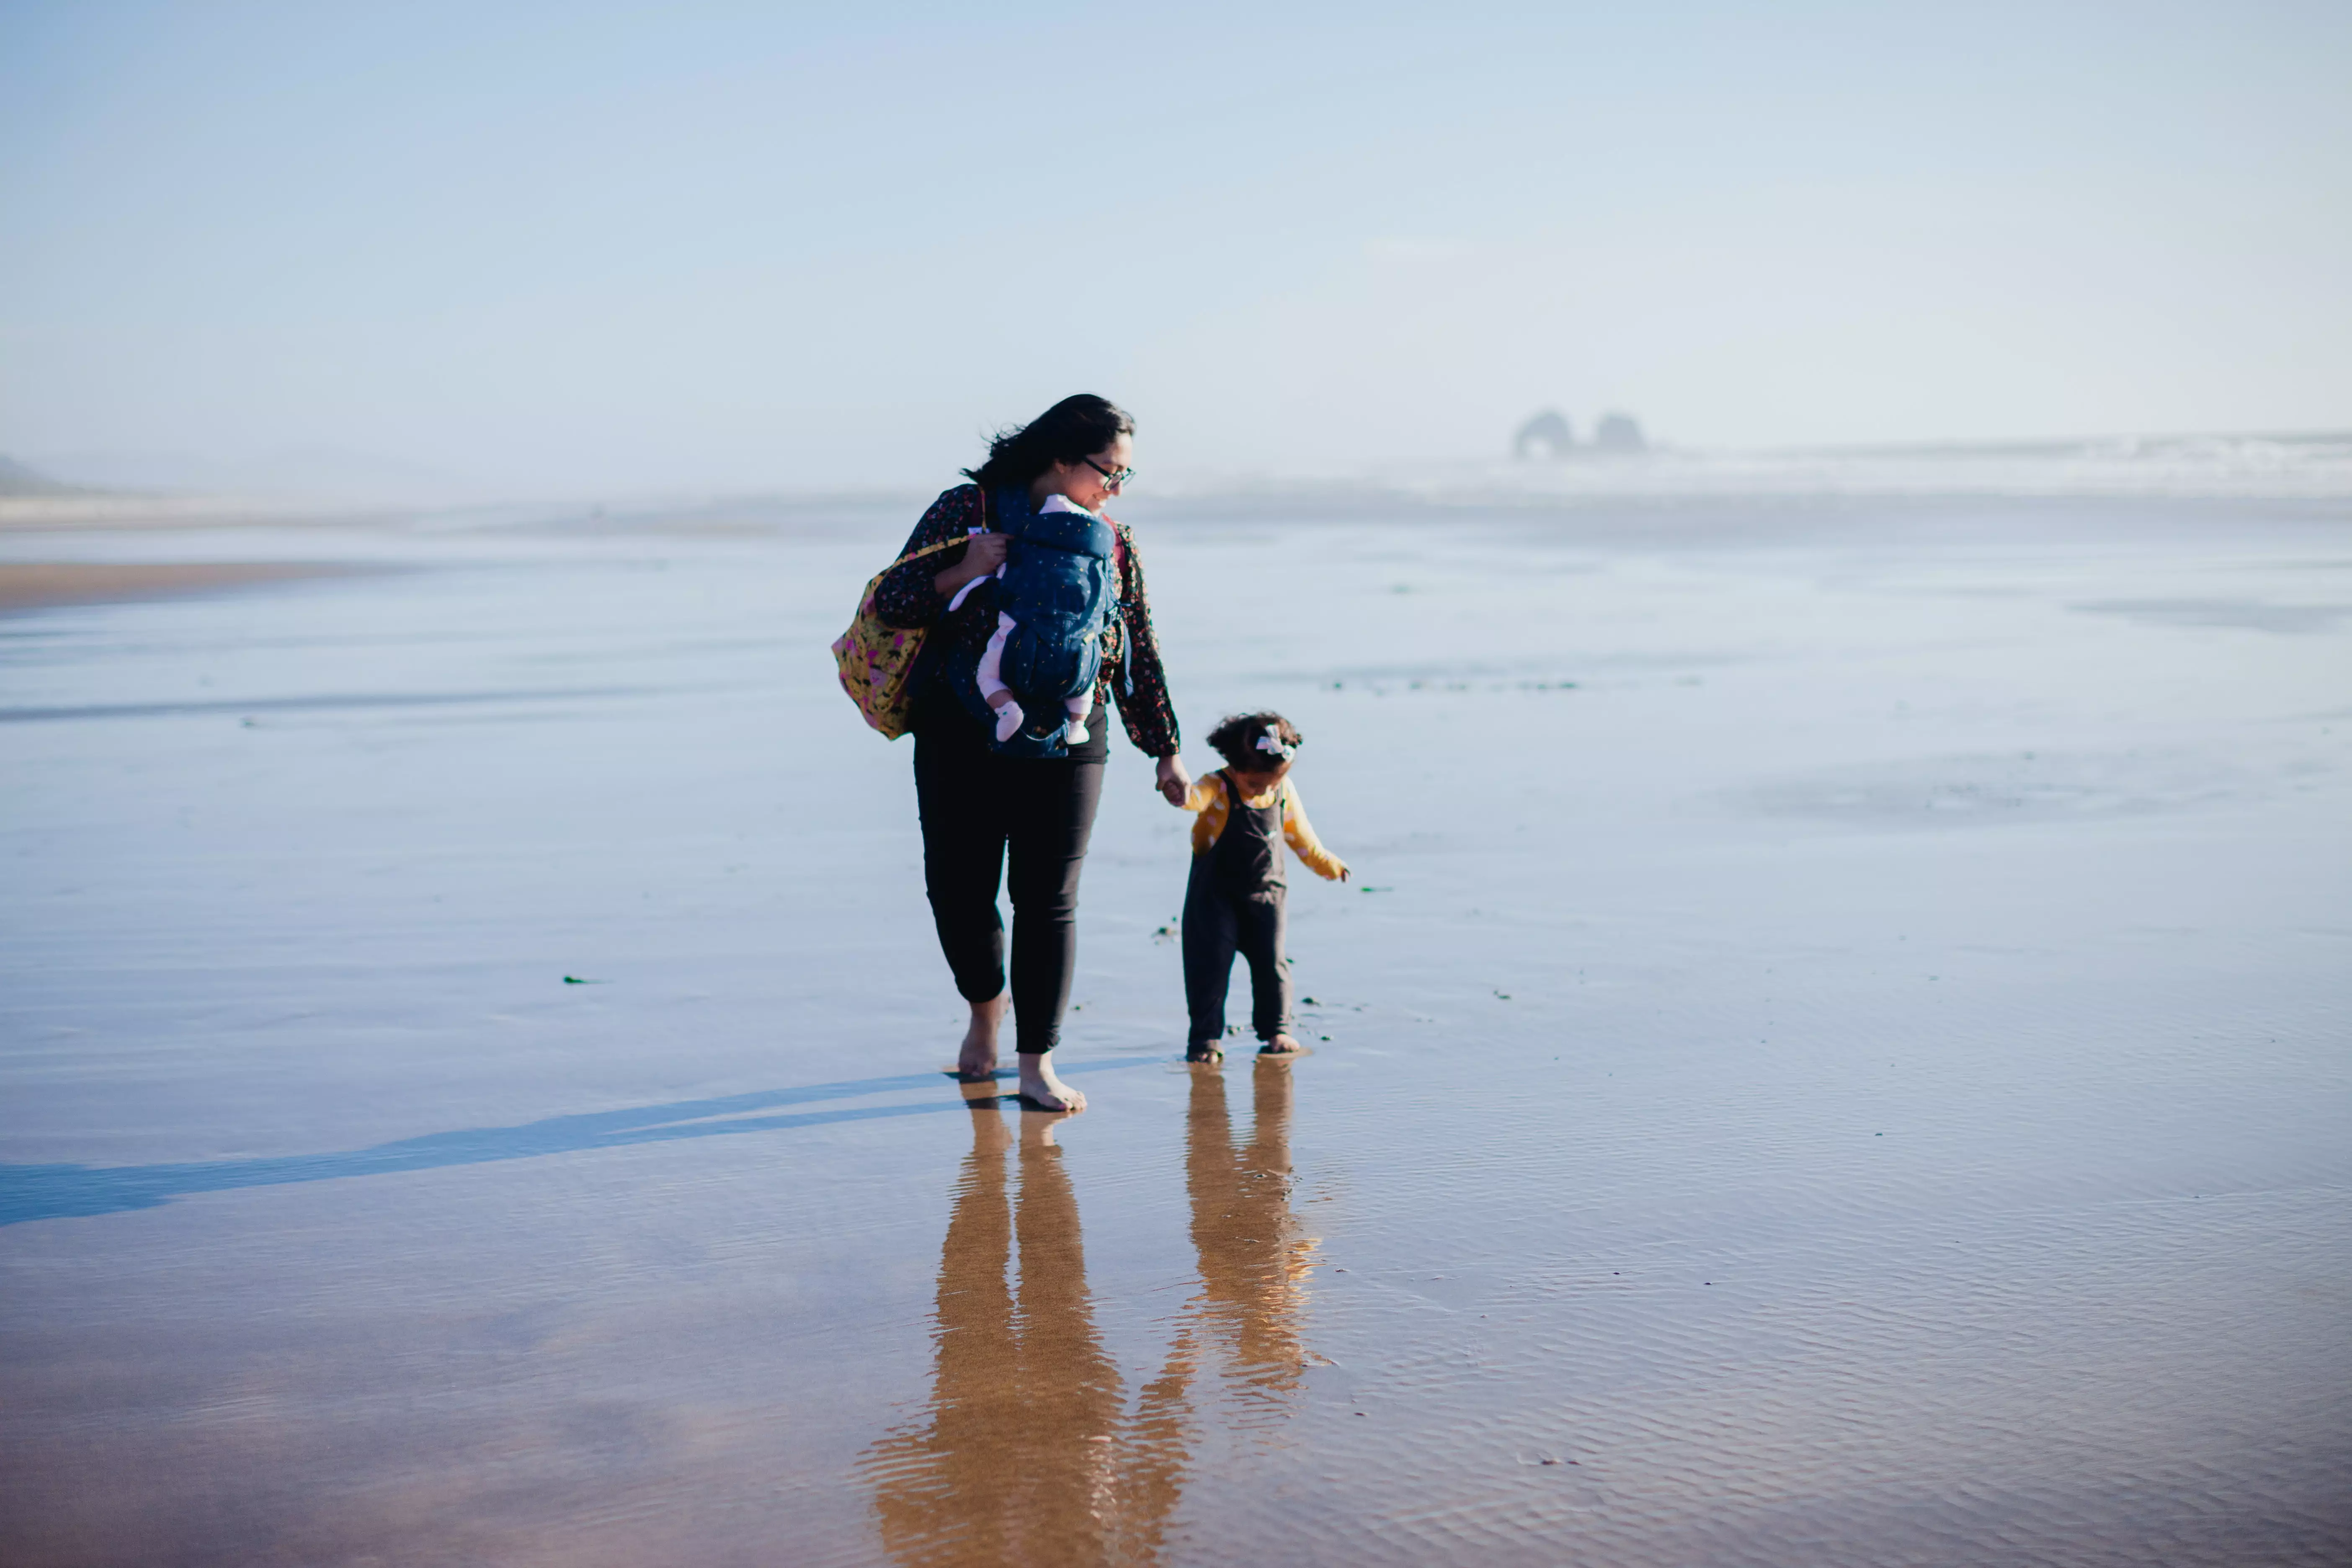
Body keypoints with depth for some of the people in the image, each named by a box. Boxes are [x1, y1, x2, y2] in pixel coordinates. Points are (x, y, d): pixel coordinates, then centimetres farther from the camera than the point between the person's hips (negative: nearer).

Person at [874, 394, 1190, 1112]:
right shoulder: (967, 510, -2)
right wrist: (959, 575, -20)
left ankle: (1037, 1064, 7)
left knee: (1048, 900, -2)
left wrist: (1164, 750, 13)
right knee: (957, 890, 4)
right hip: (961, 741, -1)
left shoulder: (1114, 542, 5)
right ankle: (987, 1005, 34)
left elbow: (1139, 655, 12)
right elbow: (890, 601, -3)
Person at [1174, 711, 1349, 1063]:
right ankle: (1206, 1036, 4)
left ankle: (1276, 1029, 20)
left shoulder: (1284, 792, -1)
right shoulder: (1218, 789, -17)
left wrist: (1326, 864, 24)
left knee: (1271, 962, 6)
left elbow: (1300, 834, 16)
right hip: (1216, 896, -4)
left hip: (1265, 892, 4)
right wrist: (1183, 793, -64)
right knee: (1210, 964, -4)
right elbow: (1196, 797, -40)